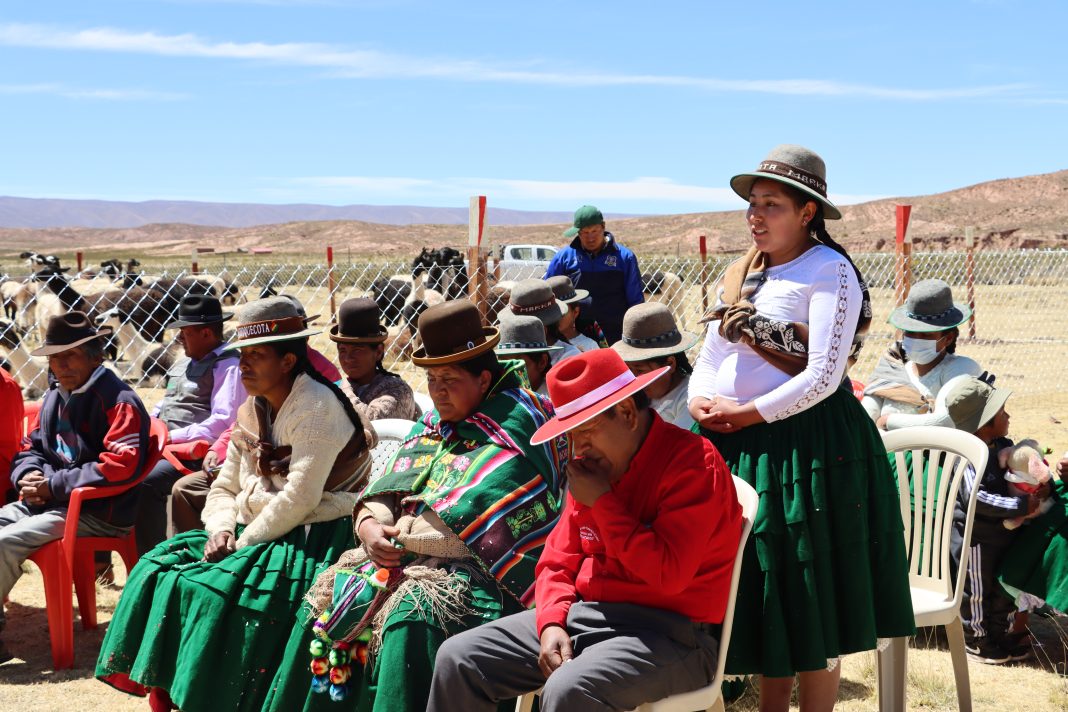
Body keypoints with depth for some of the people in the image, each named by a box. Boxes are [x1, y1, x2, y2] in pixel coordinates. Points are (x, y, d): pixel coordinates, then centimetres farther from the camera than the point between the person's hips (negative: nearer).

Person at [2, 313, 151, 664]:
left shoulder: (118, 401, -13)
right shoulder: (53, 398, 15)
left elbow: (120, 466, -24)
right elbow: (31, 449, 23)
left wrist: (54, 486, -19)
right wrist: (30, 476, -4)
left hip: (98, 513, -9)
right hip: (48, 502, 9)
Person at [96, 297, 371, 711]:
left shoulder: (316, 407, -13)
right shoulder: (252, 411, 13)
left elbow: (299, 499, -21)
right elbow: (224, 486, 14)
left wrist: (243, 545, -16)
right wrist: (222, 530, -6)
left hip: (309, 538, -9)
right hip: (252, 533, 9)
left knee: (216, 591, -27)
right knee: (159, 570, -3)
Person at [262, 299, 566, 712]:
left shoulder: (514, 428, -10)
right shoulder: (435, 424, 16)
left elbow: (471, 523, -20)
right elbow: (384, 492, 13)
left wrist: (399, 534, -10)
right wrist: (370, 526, -10)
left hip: (484, 571, -8)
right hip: (409, 556, 8)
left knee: (412, 614, -33)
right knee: (330, 594, -6)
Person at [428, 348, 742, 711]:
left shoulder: (692, 460, -13)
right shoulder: (593, 464, 11)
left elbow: (669, 574, -23)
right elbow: (558, 560, 15)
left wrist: (603, 503, -15)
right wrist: (552, 623, -4)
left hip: (669, 635, -7)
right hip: (586, 615, 8)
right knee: (457, 658, -3)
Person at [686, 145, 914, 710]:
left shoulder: (829, 271, -9)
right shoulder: (739, 274, 13)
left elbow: (823, 377, -17)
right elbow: (709, 356, 14)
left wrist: (749, 414, -15)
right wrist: (699, 400, -6)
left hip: (806, 444, -7)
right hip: (737, 446, 7)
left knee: (810, 600, 2)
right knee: (758, 589, 14)